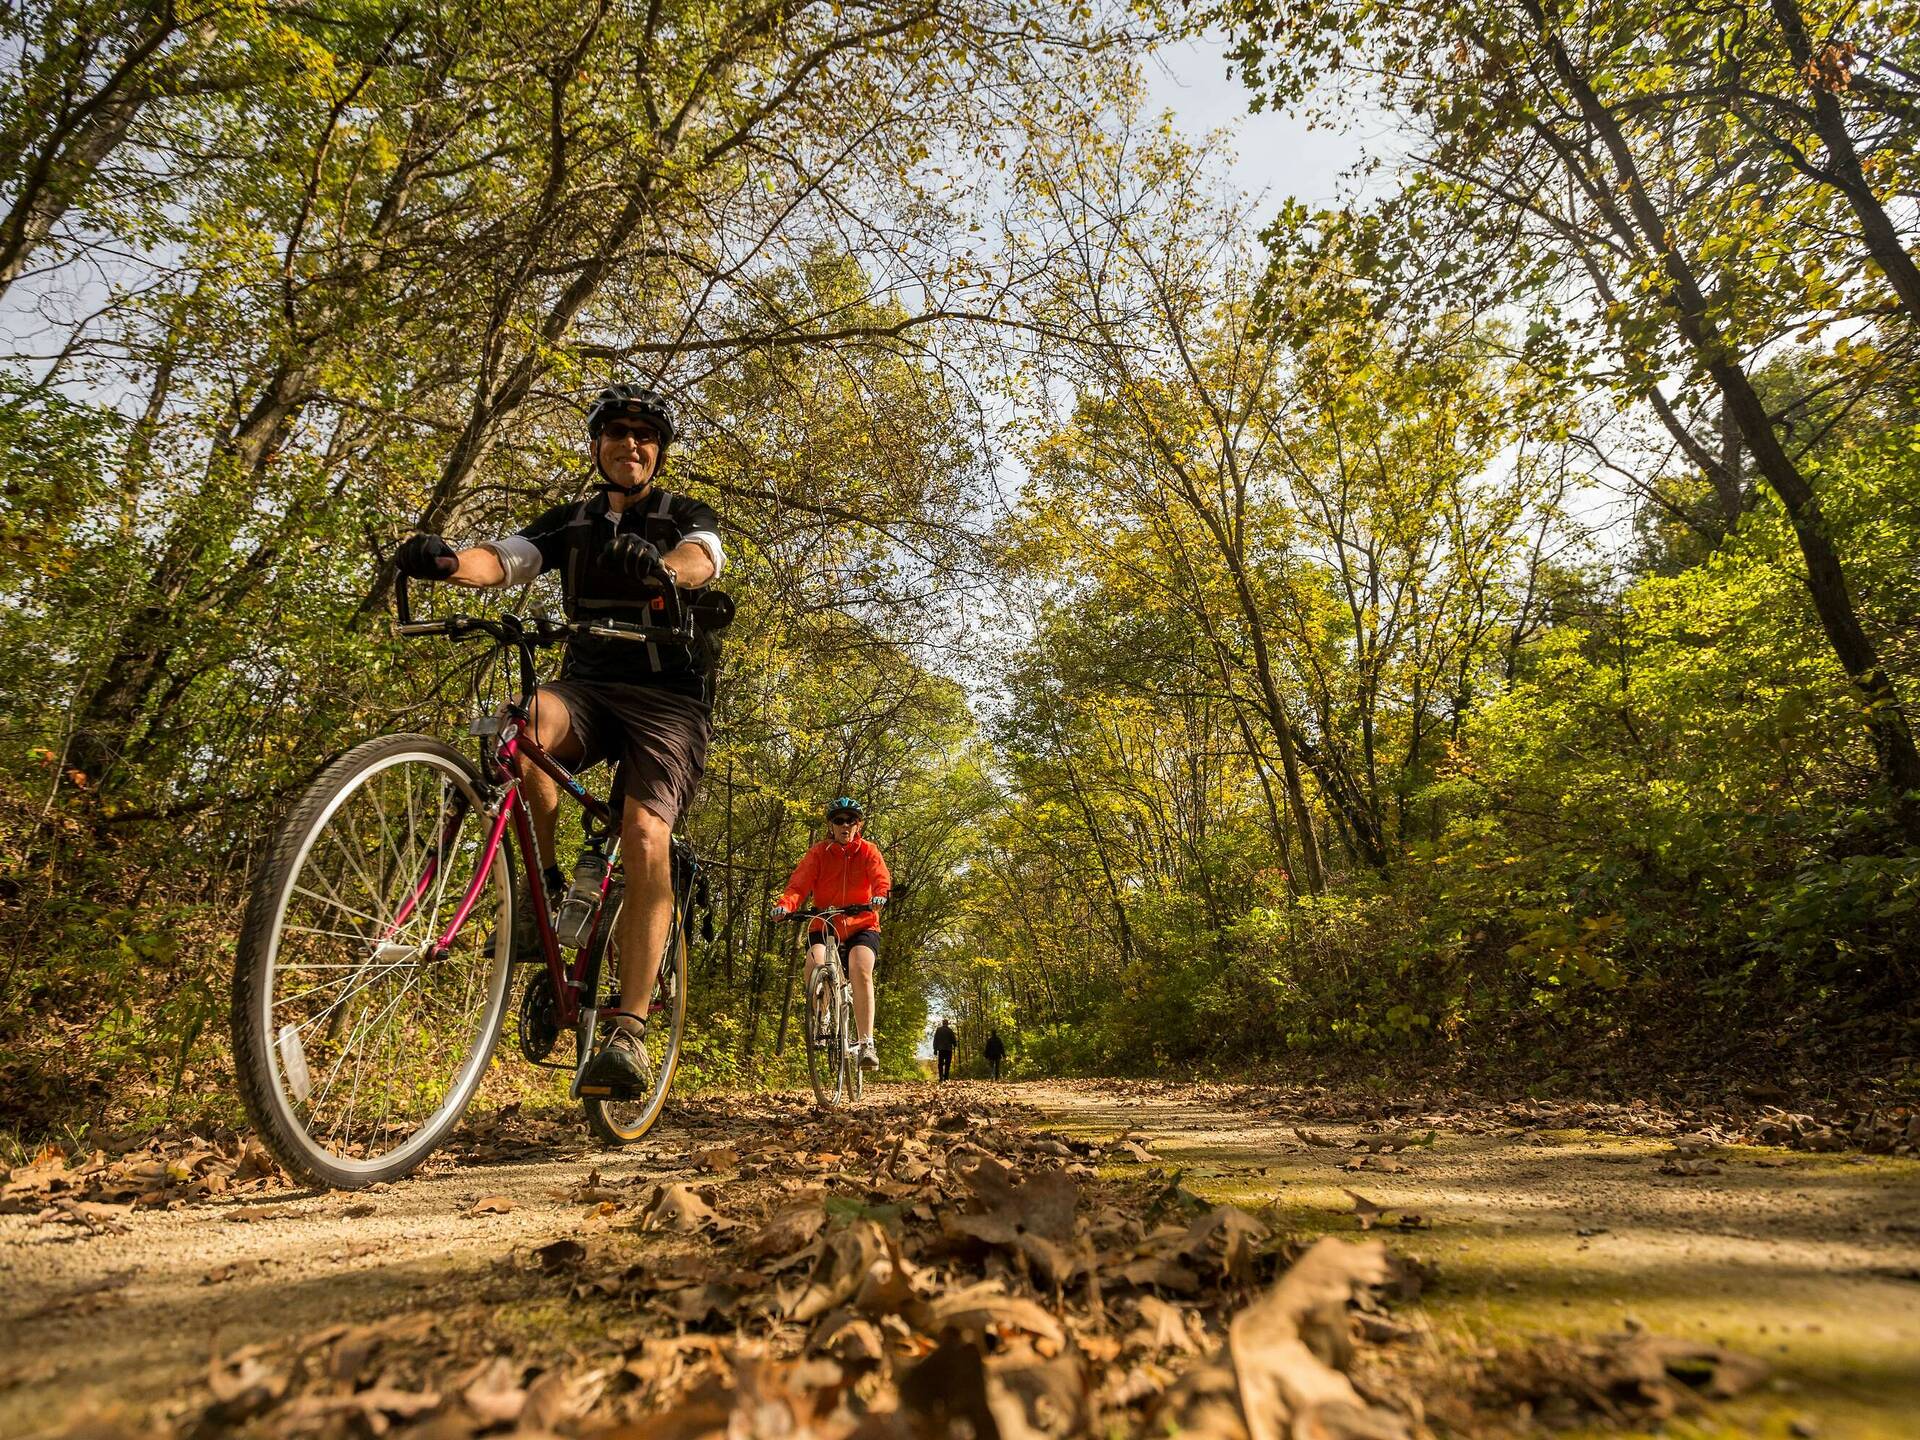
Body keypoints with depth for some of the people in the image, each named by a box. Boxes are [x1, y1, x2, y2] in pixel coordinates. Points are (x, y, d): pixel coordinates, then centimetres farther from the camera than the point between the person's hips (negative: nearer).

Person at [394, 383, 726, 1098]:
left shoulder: (685, 515, 8)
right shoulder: (571, 520, 17)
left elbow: (700, 560, -17)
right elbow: (502, 557, -1)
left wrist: (658, 567, -42)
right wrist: (446, 559, -25)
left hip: (667, 697, -3)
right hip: (588, 686, 3)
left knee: (645, 835, -25)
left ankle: (629, 1033, -22)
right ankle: (543, 882, -11)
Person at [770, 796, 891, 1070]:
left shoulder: (868, 851, -1)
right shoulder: (818, 854, -1)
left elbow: (881, 878, -18)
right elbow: (798, 884, -13)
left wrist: (879, 896, -42)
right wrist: (785, 904, -35)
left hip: (861, 926, -1)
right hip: (825, 926, 1)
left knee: (860, 971, -28)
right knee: (814, 965, -28)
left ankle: (867, 1044, -23)